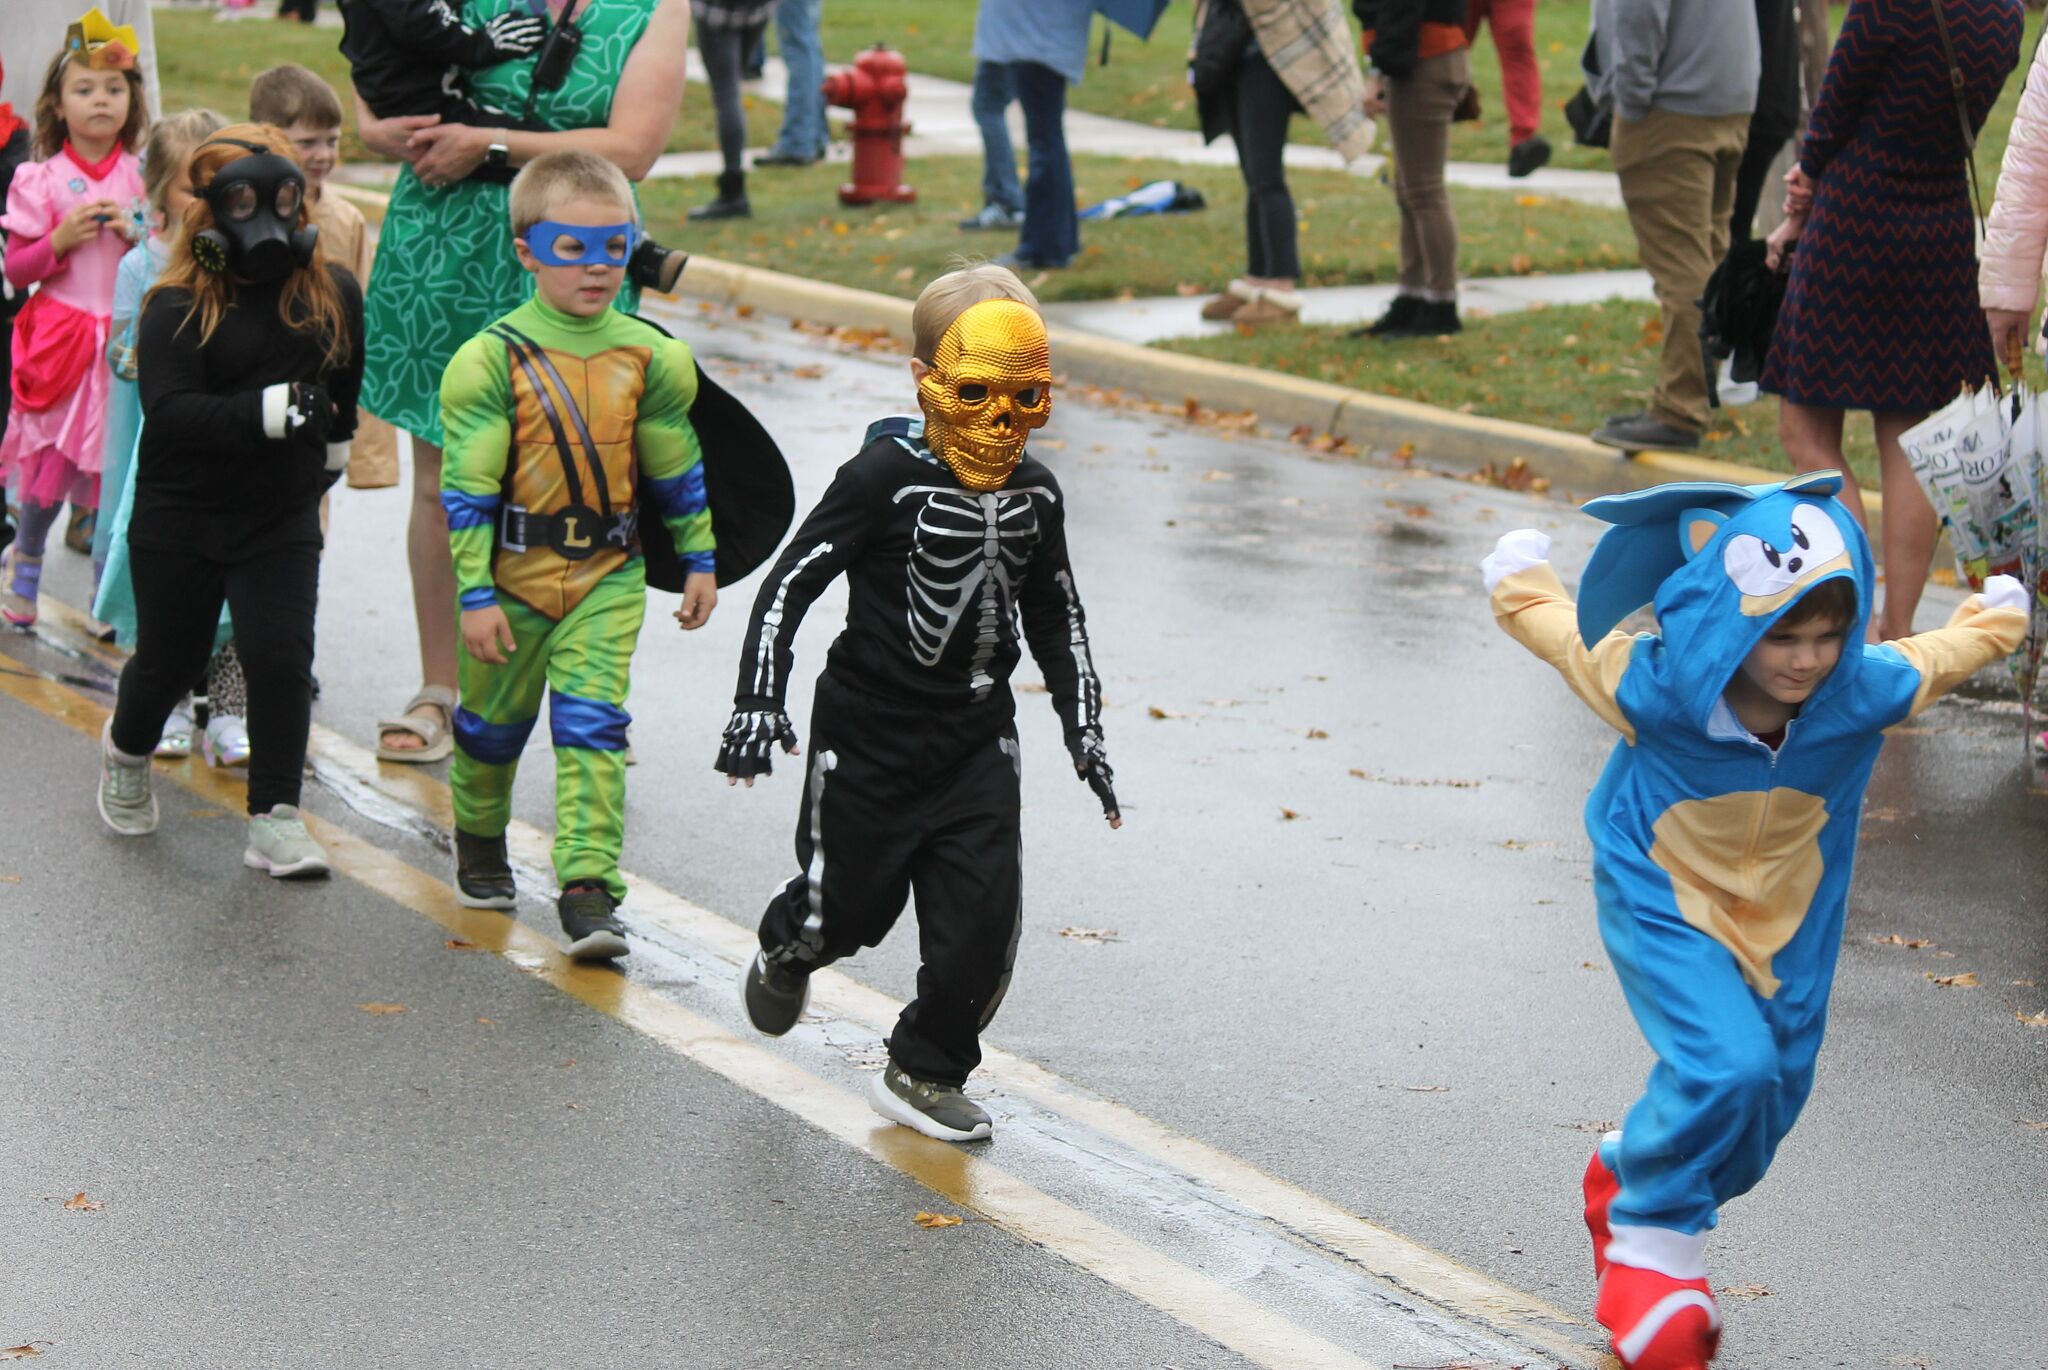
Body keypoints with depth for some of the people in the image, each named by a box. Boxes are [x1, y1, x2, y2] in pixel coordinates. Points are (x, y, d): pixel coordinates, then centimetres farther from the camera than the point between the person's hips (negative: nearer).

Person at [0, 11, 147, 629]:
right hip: (61, 339, -2)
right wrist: (60, 241, -16)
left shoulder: (141, 177, 4)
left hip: (125, 339, 2)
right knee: (51, 466, -1)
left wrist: (140, 235, -8)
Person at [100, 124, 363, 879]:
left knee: (280, 654, -11)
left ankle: (276, 818, -3)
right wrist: (276, 410, -33)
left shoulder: (333, 294, 0)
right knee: (170, 655, 11)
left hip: (282, 515, 2)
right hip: (179, 516, -2)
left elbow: (349, 379, 21)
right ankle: (126, 751, 44)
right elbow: (170, 413, -25)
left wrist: (333, 440, 24)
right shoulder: (178, 307, -13)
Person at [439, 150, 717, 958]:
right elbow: (467, 488, -11)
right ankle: (479, 841, 43)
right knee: (492, 721, 16)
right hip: (514, 570, -1)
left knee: (593, 723, -11)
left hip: (608, 573, 1)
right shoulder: (494, 359, -11)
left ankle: (589, 886, -11)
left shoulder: (650, 357, -1)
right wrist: (475, 592, -14)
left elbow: (678, 470, 11)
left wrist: (700, 561, 13)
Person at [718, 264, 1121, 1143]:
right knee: (849, 909, 8)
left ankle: (924, 1073, 17)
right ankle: (786, 951, 45)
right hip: (870, 733, -4)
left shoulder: (1034, 494, 2)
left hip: (977, 739, 4)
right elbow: (793, 581, -13)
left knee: (981, 921, -4)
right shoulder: (886, 476, -15)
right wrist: (759, 701, -20)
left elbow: (1054, 616, 16)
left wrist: (1082, 728, 12)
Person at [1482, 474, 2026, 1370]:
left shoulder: (1870, 693, -23)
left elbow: (1963, 643, 0)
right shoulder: (1652, 690, -31)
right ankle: (1651, 1248, 0)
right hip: (1662, 900, -4)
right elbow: (1541, 613, -13)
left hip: (1788, 917, 5)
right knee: (1727, 1067, -23)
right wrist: (1520, 570, 8)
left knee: (1770, 1099, 13)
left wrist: (2001, 612, 21)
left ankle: (1630, 1176, 41)